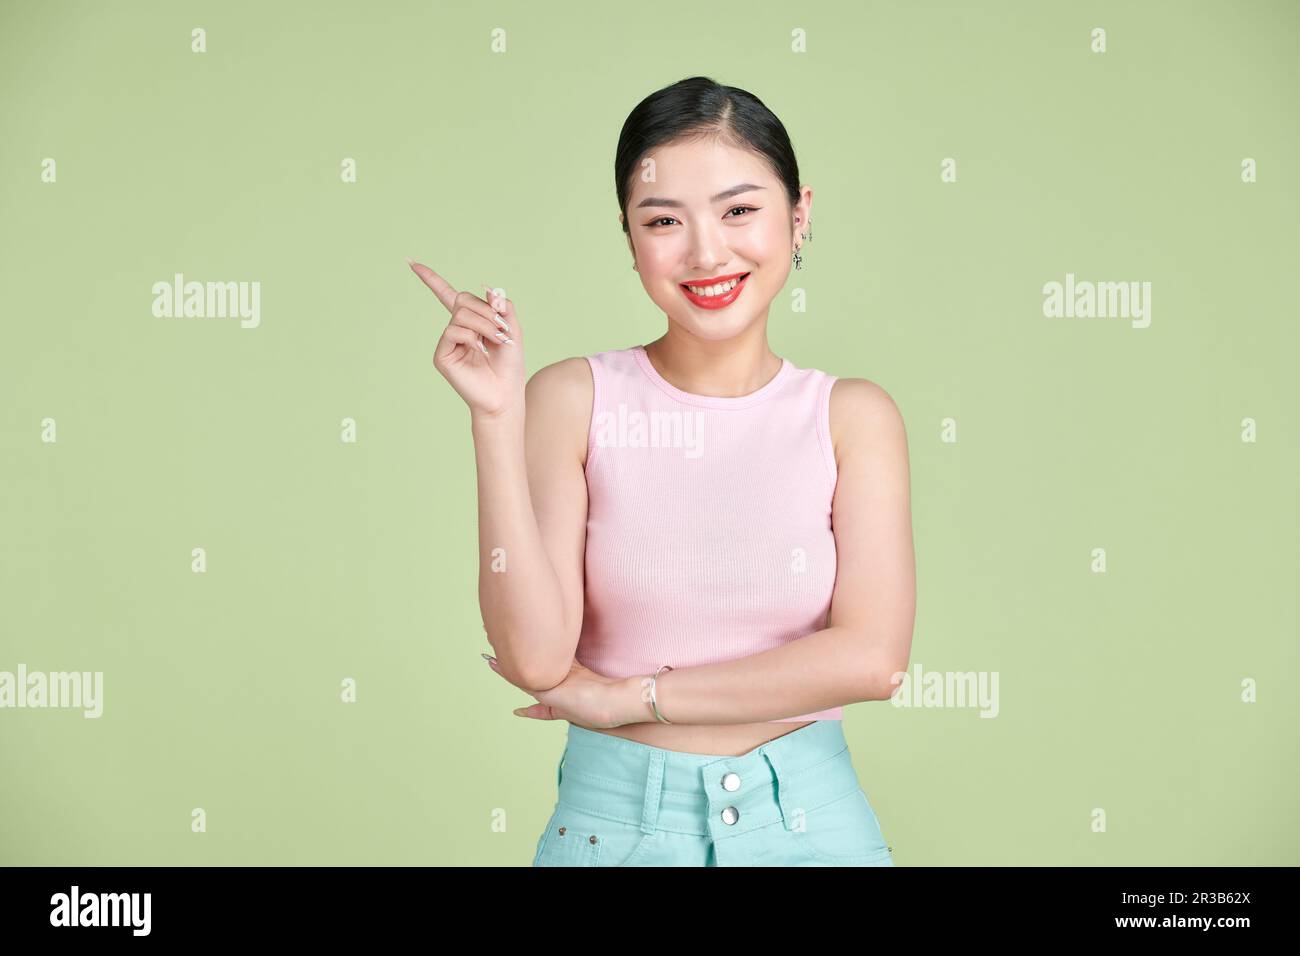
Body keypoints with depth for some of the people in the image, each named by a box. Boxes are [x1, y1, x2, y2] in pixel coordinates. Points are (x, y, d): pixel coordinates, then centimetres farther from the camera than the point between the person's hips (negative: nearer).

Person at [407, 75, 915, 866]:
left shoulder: (852, 415, -4)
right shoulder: (572, 400, -7)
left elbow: (872, 657, -13)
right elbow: (534, 655, -14)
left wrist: (628, 695, -12)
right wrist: (496, 416, -19)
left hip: (805, 816, 1)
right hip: (613, 814, 0)